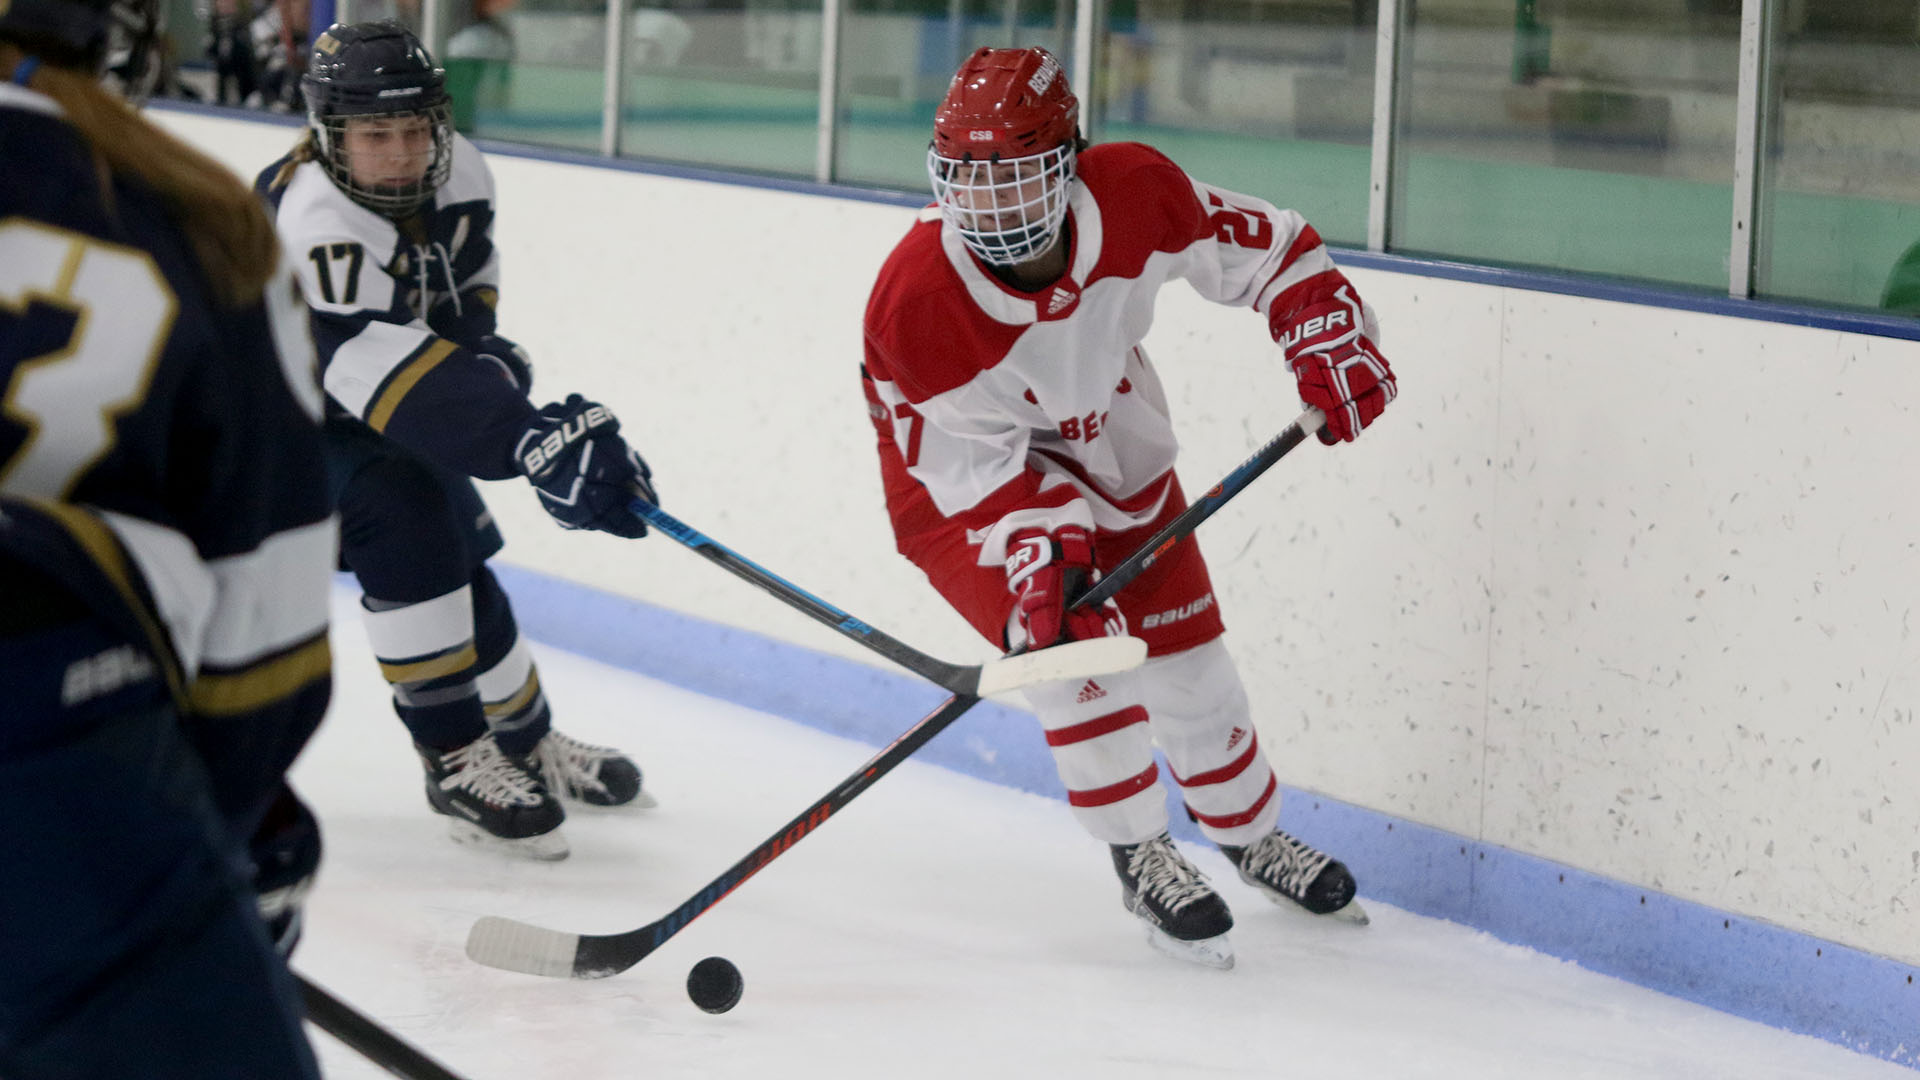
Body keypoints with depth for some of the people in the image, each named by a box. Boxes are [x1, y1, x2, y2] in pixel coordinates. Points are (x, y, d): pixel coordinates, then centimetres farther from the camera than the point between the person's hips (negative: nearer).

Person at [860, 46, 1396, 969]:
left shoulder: (1133, 195, -26)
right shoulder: (915, 302, -34)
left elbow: (1265, 251, -9)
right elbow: (983, 460, -26)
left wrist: (1330, 340, -20)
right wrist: (1042, 554, -38)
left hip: (1112, 453, 4)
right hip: (963, 484, -4)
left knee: (1190, 664, 7)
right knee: (1074, 649, -23)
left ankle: (1251, 836, 35)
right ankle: (1140, 857, 1)